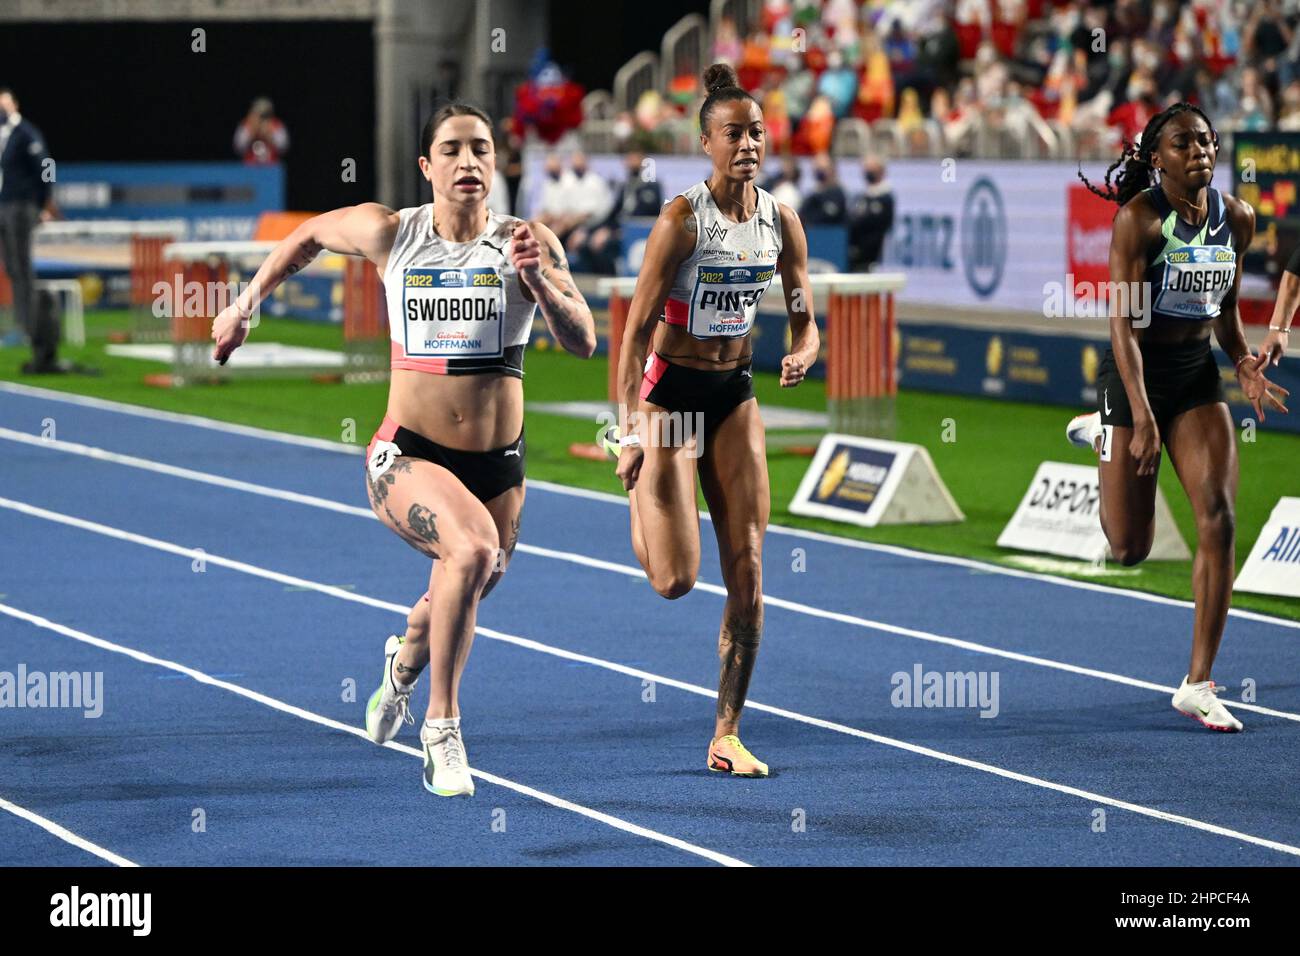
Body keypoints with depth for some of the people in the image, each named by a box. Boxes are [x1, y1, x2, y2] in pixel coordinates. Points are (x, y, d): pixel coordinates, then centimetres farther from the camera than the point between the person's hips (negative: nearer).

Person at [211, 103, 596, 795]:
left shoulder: (527, 244, -5)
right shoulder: (389, 234, -4)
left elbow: (582, 342, -12)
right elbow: (310, 234, 16)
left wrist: (538, 282, -28)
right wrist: (245, 305, 20)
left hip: (497, 466, 3)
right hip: (406, 456, -3)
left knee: (457, 606, 21)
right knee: (473, 549, -33)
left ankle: (403, 666, 61)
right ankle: (441, 730, -18)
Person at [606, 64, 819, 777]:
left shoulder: (781, 222, -2)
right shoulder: (682, 220, -17)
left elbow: (805, 322, 5)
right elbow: (637, 326, -16)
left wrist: (802, 357, -20)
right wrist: (629, 429, -21)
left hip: (735, 394, 5)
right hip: (670, 390, -5)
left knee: (748, 569, -3)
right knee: (676, 580, -9)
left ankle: (727, 736, 4)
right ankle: (640, 502, 28)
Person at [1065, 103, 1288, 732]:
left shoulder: (1237, 218, 1)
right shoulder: (1139, 218, -15)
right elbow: (1124, 322, -19)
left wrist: (1244, 364, -3)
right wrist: (1141, 415, -26)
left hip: (1199, 375, 4)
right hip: (1136, 373, -4)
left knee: (1219, 520, -11)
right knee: (1130, 549, 3)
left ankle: (1198, 684, -5)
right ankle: (1103, 438, 38)